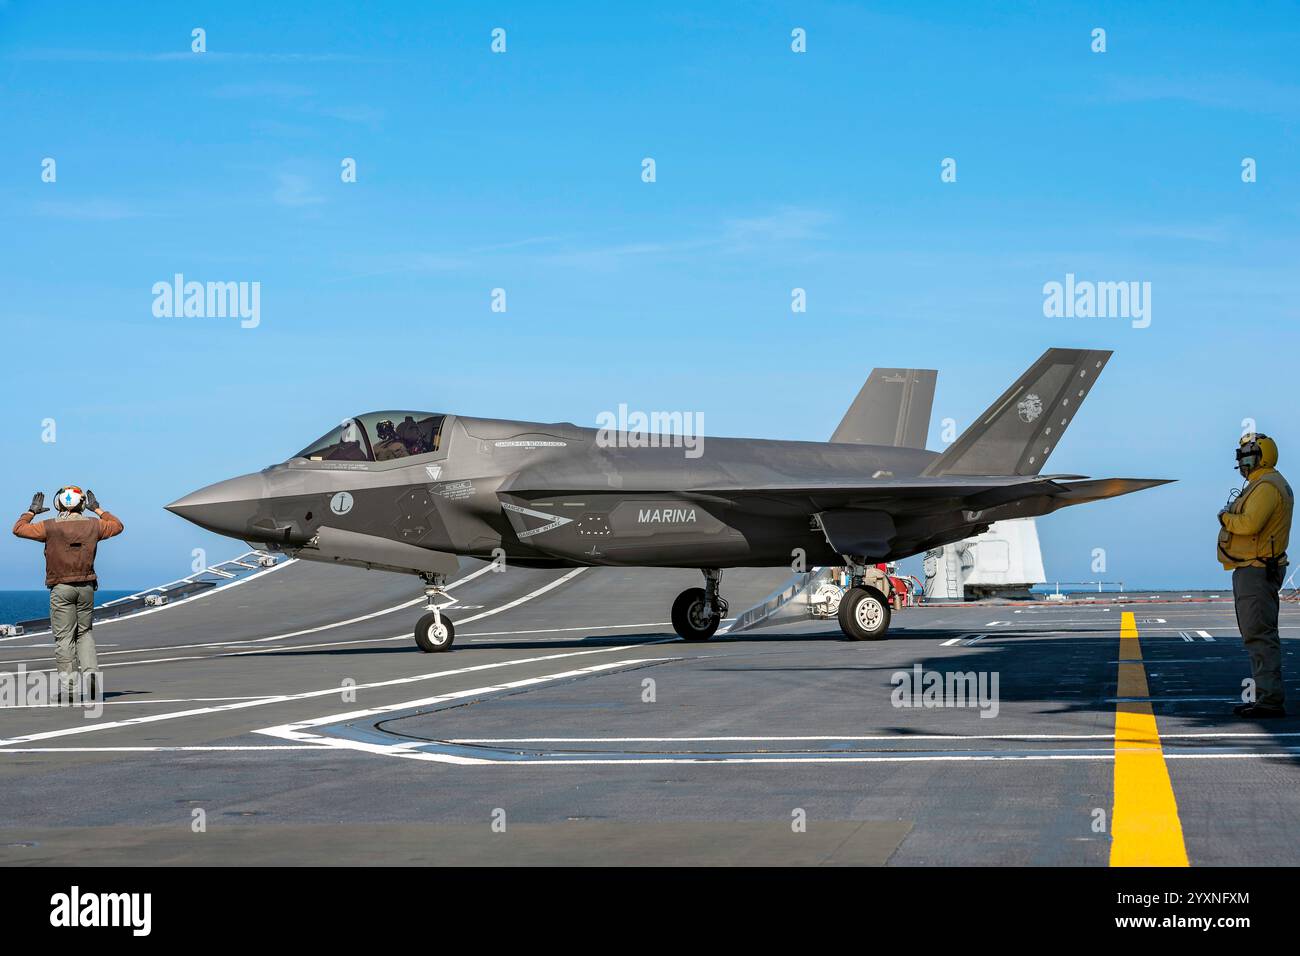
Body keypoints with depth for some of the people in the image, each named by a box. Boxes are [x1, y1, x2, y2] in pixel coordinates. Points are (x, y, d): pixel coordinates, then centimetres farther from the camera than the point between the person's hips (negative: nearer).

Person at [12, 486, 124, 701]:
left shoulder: (50, 527, -6)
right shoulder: (92, 526, 2)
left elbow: (18, 529, 3)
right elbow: (117, 526, 21)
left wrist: (32, 511, 17)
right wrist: (97, 509, 29)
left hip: (61, 588, -2)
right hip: (86, 587, 3)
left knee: (64, 637, 0)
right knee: (84, 633, 16)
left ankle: (68, 685, -4)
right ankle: (90, 672, -4)